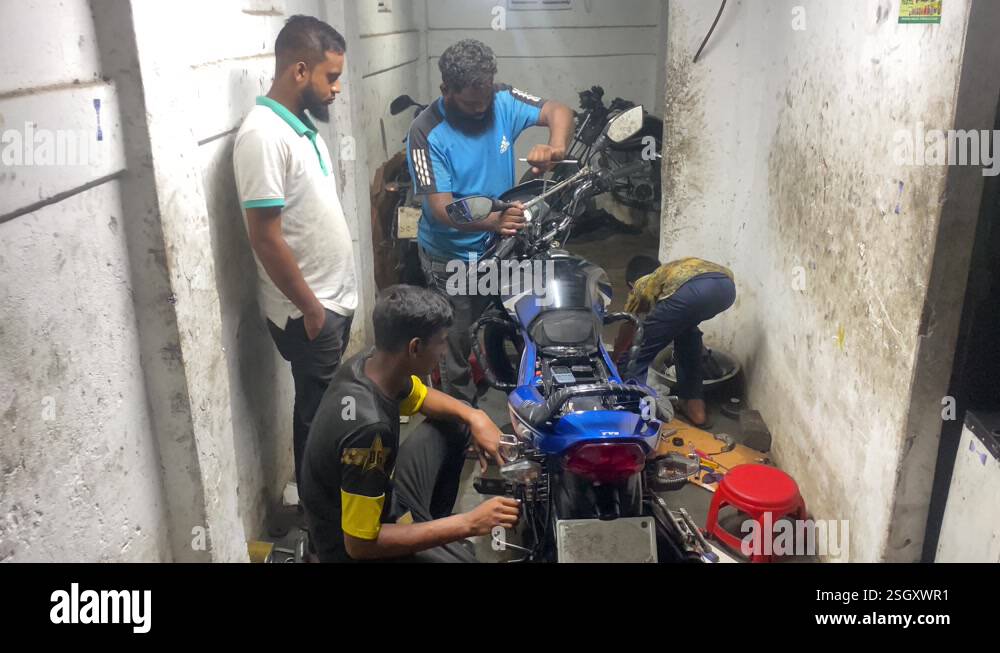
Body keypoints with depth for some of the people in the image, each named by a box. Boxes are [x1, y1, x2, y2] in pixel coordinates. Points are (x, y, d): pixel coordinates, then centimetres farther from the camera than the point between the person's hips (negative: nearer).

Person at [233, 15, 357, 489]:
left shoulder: (302, 123, 8)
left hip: (334, 299, 9)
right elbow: (266, 238, -24)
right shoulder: (263, 135, -22)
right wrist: (311, 308, -18)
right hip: (308, 313, -9)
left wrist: (331, 300, 17)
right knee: (319, 417, 6)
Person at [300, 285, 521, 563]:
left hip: (383, 495, 8)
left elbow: (421, 396, 11)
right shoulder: (369, 427, -36)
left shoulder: (368, 365, -12)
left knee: (456, 424, 13)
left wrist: (474, 416, -7)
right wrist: (468, 524, -30)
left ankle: (434, 523, 23)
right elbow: (360, 543, -30)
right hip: (357, 545, -8)